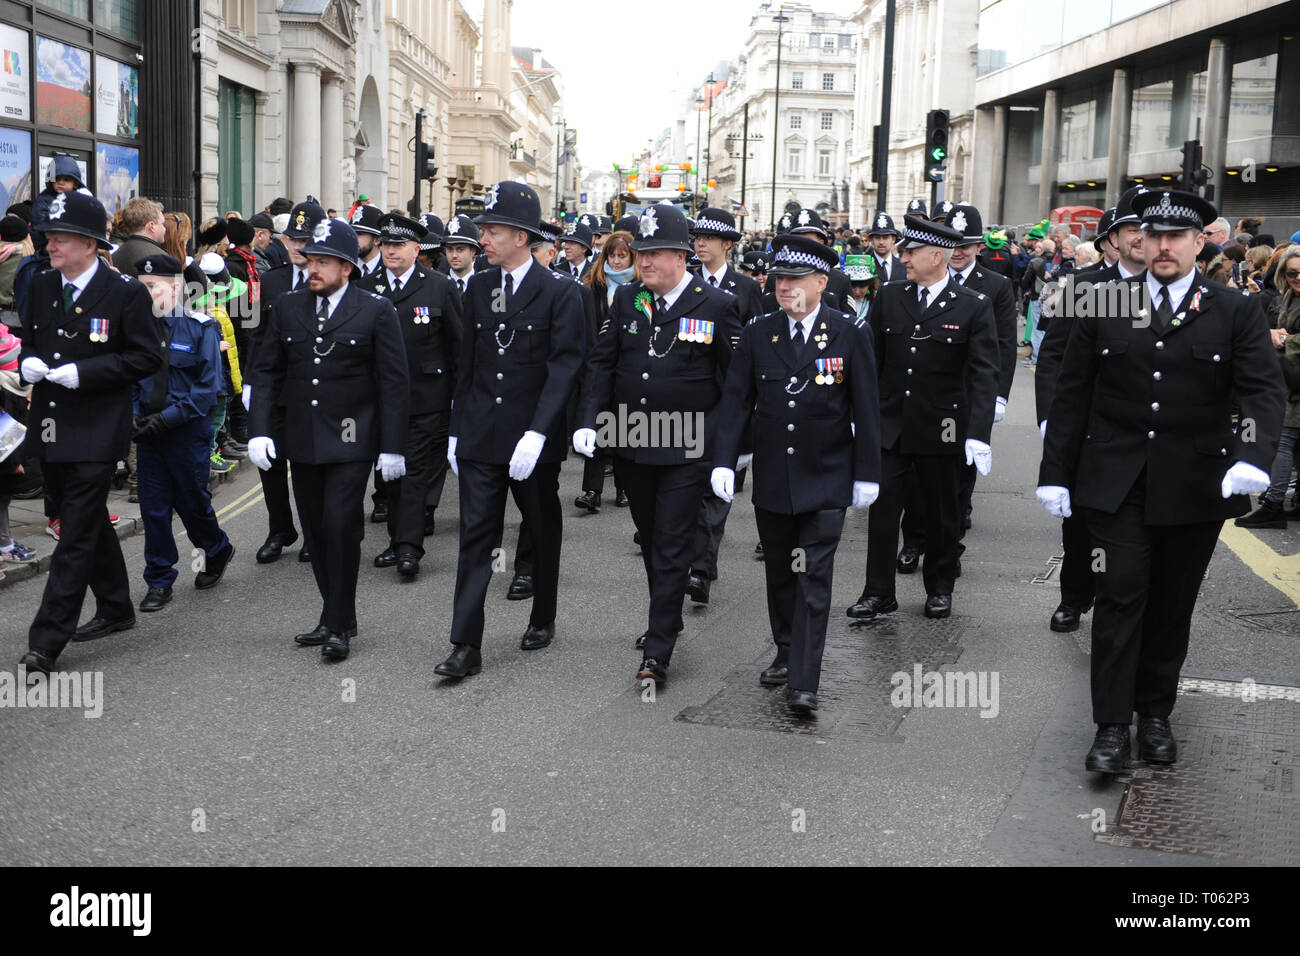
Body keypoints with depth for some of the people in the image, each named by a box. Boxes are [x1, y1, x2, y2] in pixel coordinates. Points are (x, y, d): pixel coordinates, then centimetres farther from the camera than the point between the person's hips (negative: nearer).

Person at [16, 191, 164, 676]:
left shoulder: (125, 292, -9)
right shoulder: (41, 286, 9)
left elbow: (148, 355, -9)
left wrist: (85, 372, -18)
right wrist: (28, 362, -3)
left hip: (96, 433, -7)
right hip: (51, 430, 7)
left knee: (77, 536, -7)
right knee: (88, 523, 19)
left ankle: (47, 641, -4)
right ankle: (115, 608, 35)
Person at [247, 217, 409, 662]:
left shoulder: (376, 311, -4)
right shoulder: (287, 308, 8)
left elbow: (394, 382, -4)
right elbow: (266, 370, 9)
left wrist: (392, 446, -7)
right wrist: (259, 428, -2)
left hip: (350, 442, -5)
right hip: (302, 441, 5)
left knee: (341, 527, -10)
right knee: (316, 531, 10)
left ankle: (338, 626, 1)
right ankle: (338, 615, 23)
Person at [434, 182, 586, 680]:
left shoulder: (560, 293, -8)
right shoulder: (478, 288, 7)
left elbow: (564, 367, -14)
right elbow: (467, 363, 12)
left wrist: (537, 433, -23)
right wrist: (456, 430, 10)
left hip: (534, 438, -3)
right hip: (480, 434, 3)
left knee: (544, 532, 13)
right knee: (476, 535, -2)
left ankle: (543, 619, 33)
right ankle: (466, 647, -1)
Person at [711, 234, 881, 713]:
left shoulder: (850, 335, -5)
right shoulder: (757, 335, 2)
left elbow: (866, 410, -2)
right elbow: (736, 402, 2)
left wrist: (867, 474, -3)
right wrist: (724, 461, -7)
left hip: (825, 480, -3)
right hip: (771, 480, 3)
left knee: (813, 579, -6)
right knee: (779, 573, 14)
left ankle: (803, 682, -5)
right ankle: (786, 653, 32)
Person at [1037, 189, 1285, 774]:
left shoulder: (1237, 314, 2)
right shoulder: (1103, 309, 4)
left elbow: (1263, 391, -7)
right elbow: (1072, 396, 5)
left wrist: (1253, 456, -26)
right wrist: (1055, 473, 1)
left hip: (1194, 487, 1)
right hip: (1115, 483, 0)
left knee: (1172, 605, 10)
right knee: (1120, 595, -6)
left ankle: (1155, 713, 27)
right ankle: (1112, 727, 0)